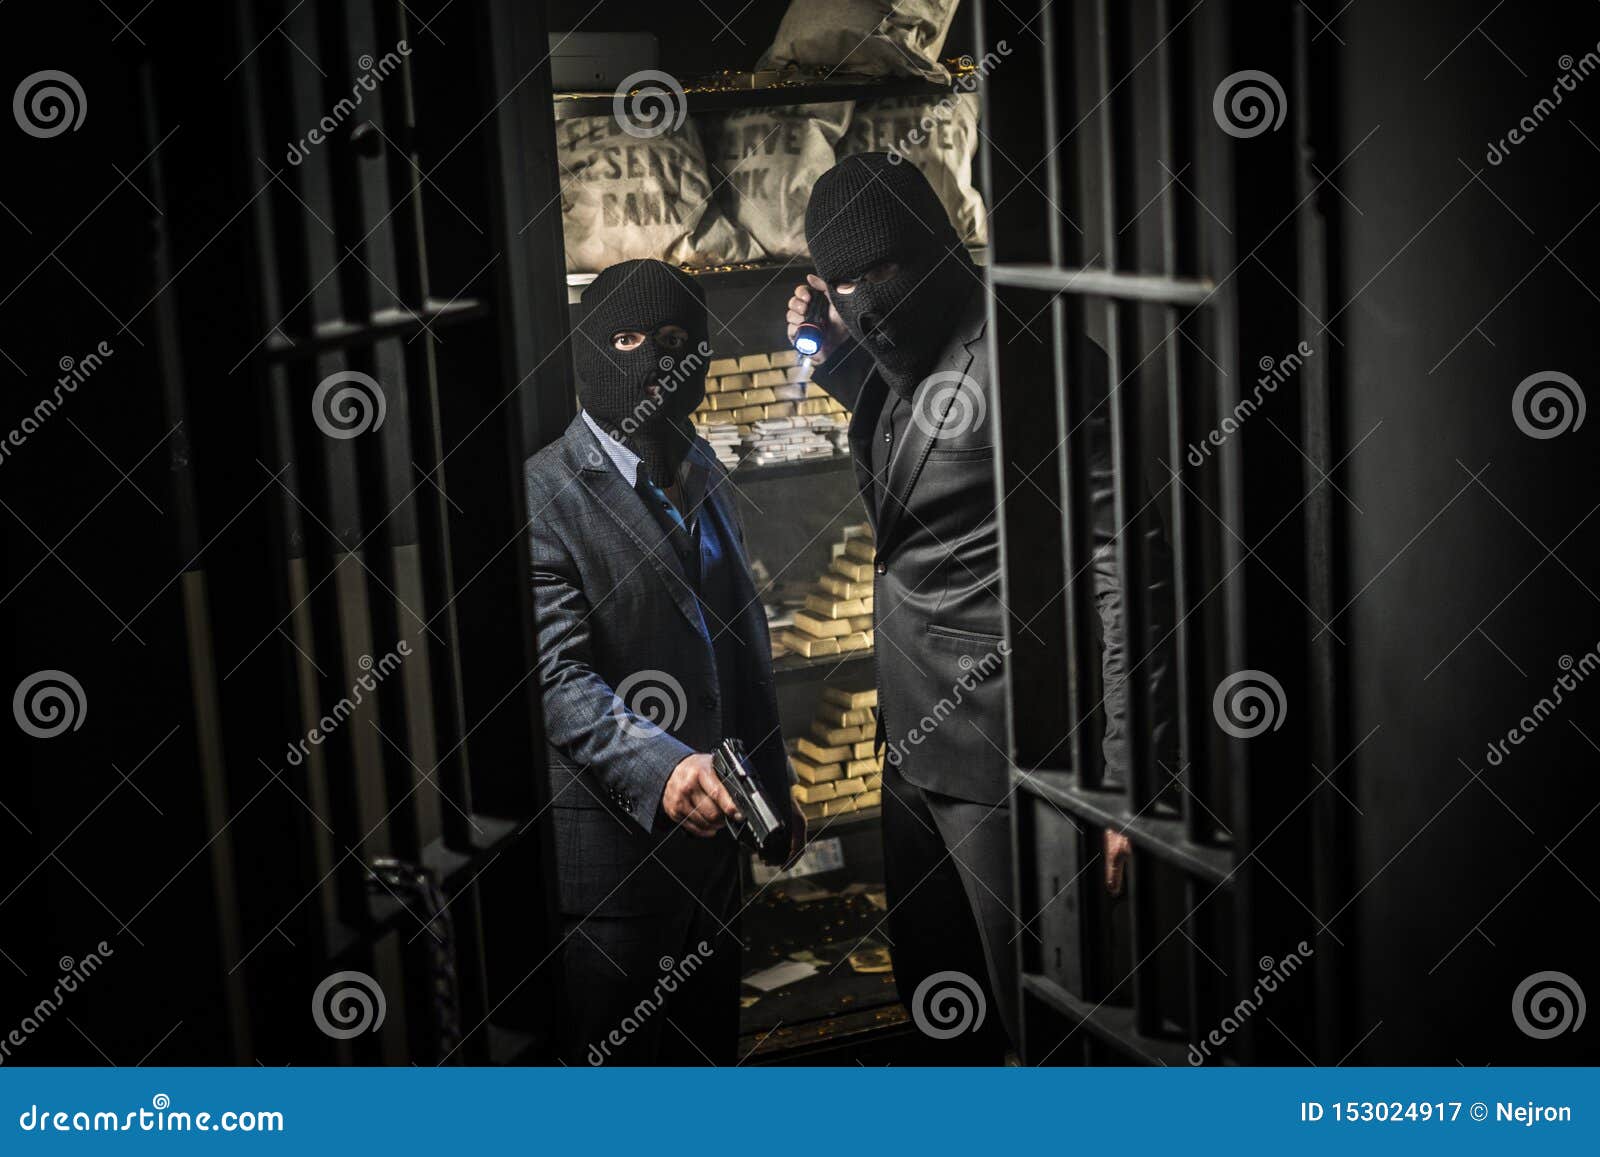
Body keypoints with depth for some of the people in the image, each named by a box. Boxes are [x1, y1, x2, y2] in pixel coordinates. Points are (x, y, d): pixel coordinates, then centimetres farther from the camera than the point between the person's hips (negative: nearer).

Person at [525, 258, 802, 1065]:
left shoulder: (704, 482, 14)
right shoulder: (547, 492, -13)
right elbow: (558, 674, -21)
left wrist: (774, 786, 23)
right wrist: (660, 769, -35)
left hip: (710, 827, 8)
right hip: (611, 844, -8)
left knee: (708, 1049, 17)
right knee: (608, 1058, 3)